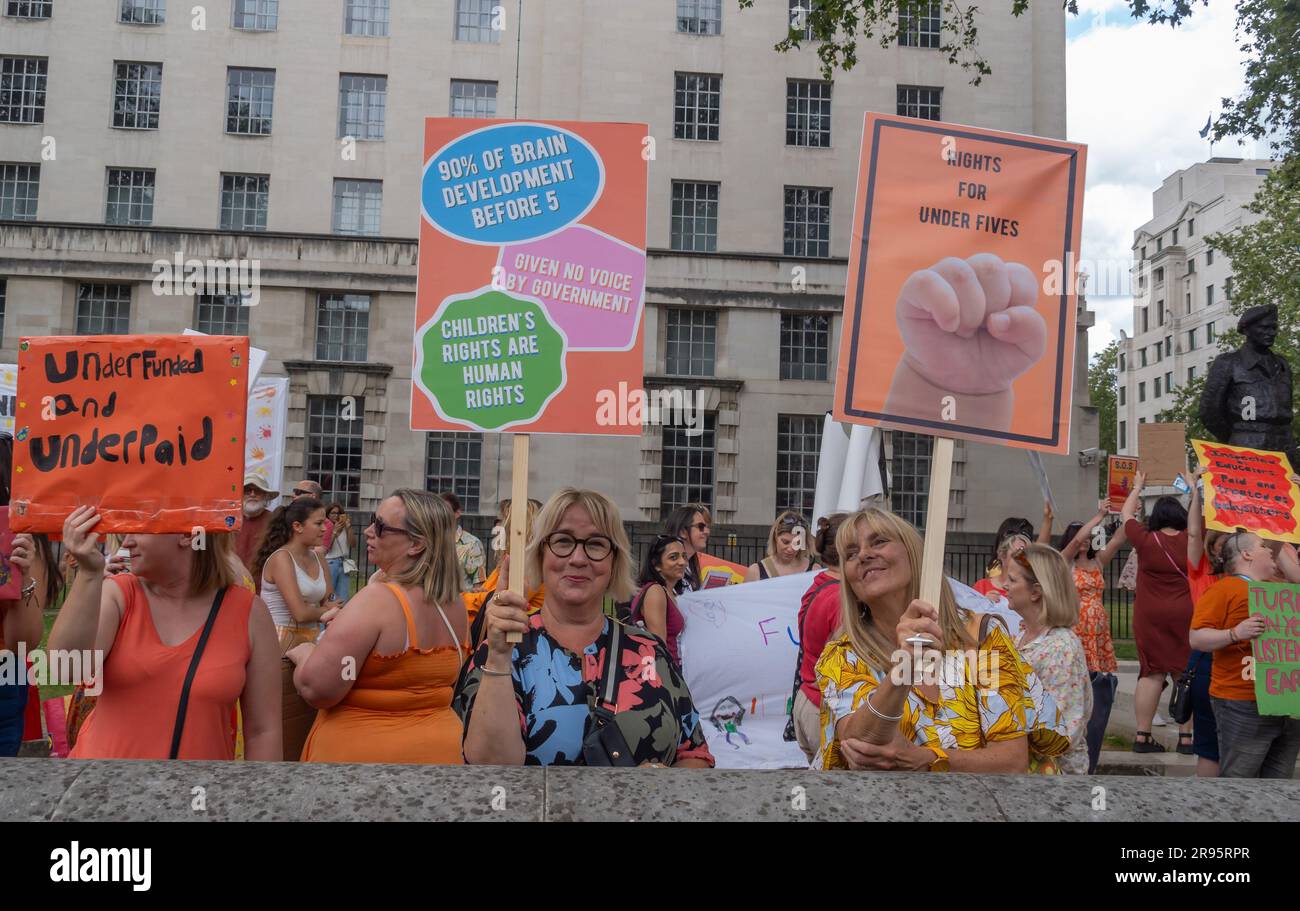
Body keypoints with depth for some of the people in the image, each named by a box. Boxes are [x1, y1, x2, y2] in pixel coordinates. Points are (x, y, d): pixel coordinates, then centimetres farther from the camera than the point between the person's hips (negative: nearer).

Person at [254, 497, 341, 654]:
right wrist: (325, 610, 1)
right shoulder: (281, 557, -12)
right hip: (283, 641, -7)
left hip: (312, 639, 7)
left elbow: (330, 602, 7)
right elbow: (301, 613, -17)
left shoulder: (317, 557, 9)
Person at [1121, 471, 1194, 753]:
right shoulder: (1191, 540, -4)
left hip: (1150, 616, 1)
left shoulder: (1145, 540, -4)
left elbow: (1126, 514, 13)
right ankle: (1186, 735, 7)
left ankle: (1142, 735, 3)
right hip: (1186, 616, 0)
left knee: (1152, 673, 3)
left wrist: (1138, 487, 27)